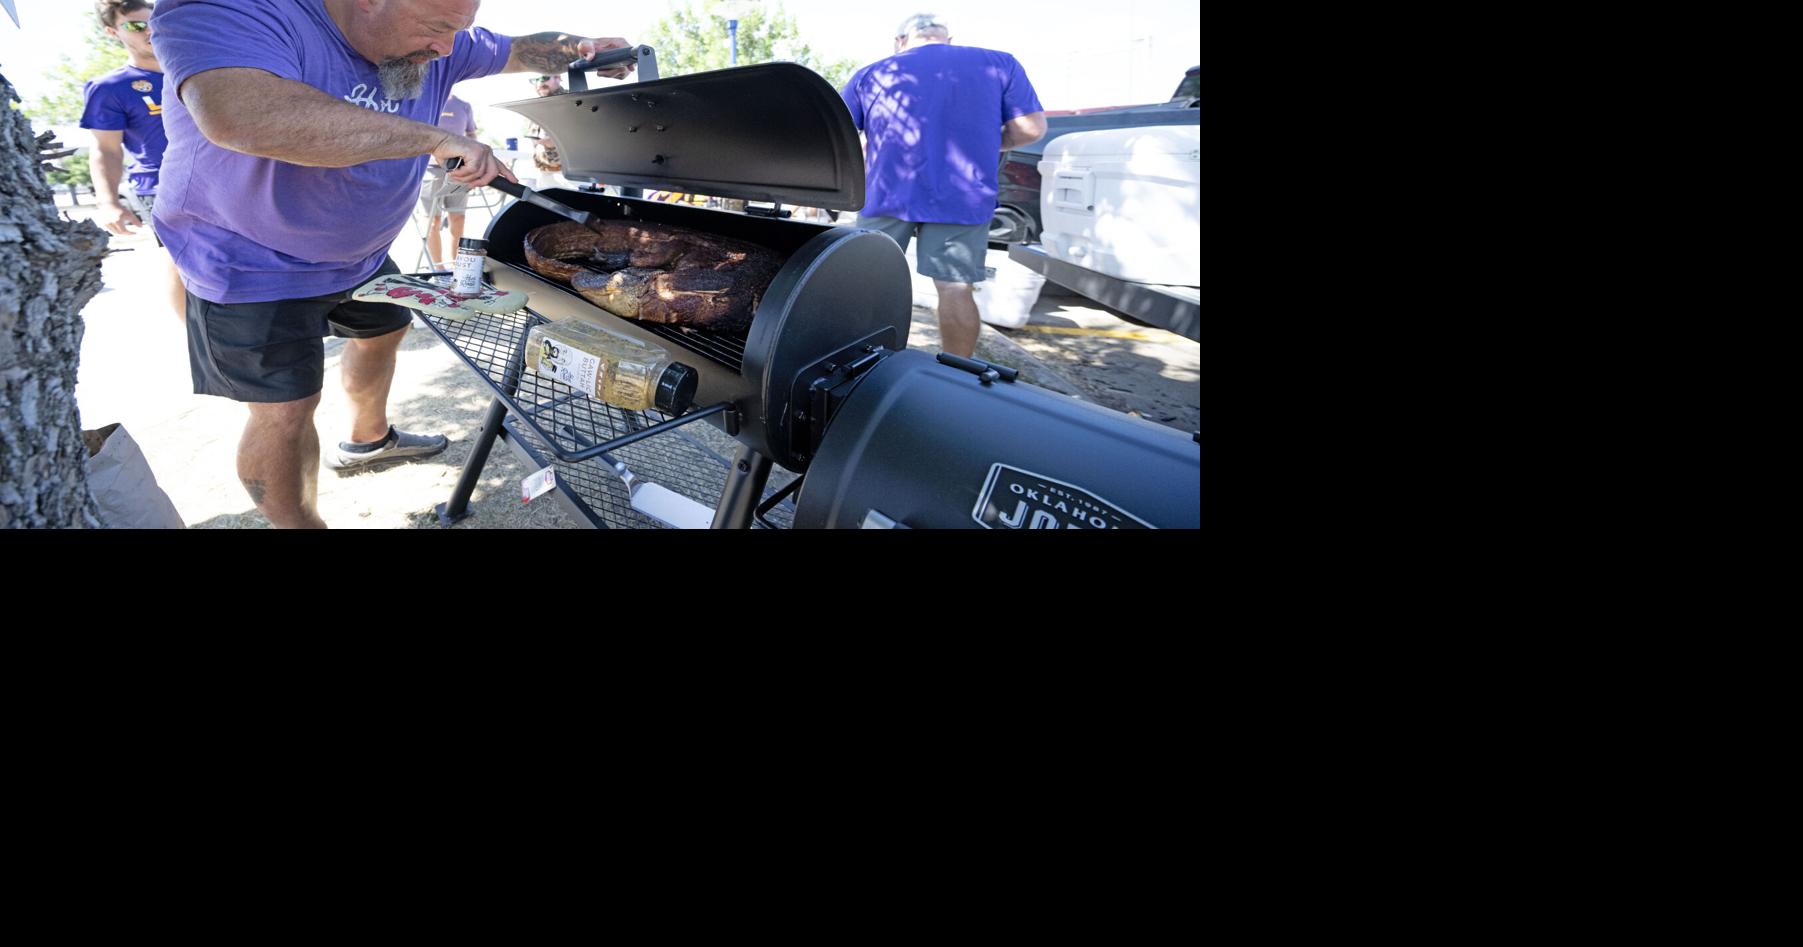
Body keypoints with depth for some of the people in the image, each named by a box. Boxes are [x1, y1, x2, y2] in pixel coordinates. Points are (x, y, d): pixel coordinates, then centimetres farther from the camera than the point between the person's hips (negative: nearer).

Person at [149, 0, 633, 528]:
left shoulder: (432, 43, -10)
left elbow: (520, 50, 4)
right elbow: (239, 114, -50)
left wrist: (577, 48, -19)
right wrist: (435, 140, -48)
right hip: (254, 262, -7)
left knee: (383, 332, 25)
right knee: (287, 410, -5)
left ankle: (368, 440, 51)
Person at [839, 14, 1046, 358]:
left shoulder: (871, 74, 11)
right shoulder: (999, 64, 8)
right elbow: (1031, 127, 4)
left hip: (887, 197, 1)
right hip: (962, 200, -1)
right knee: (955, 288, 4)